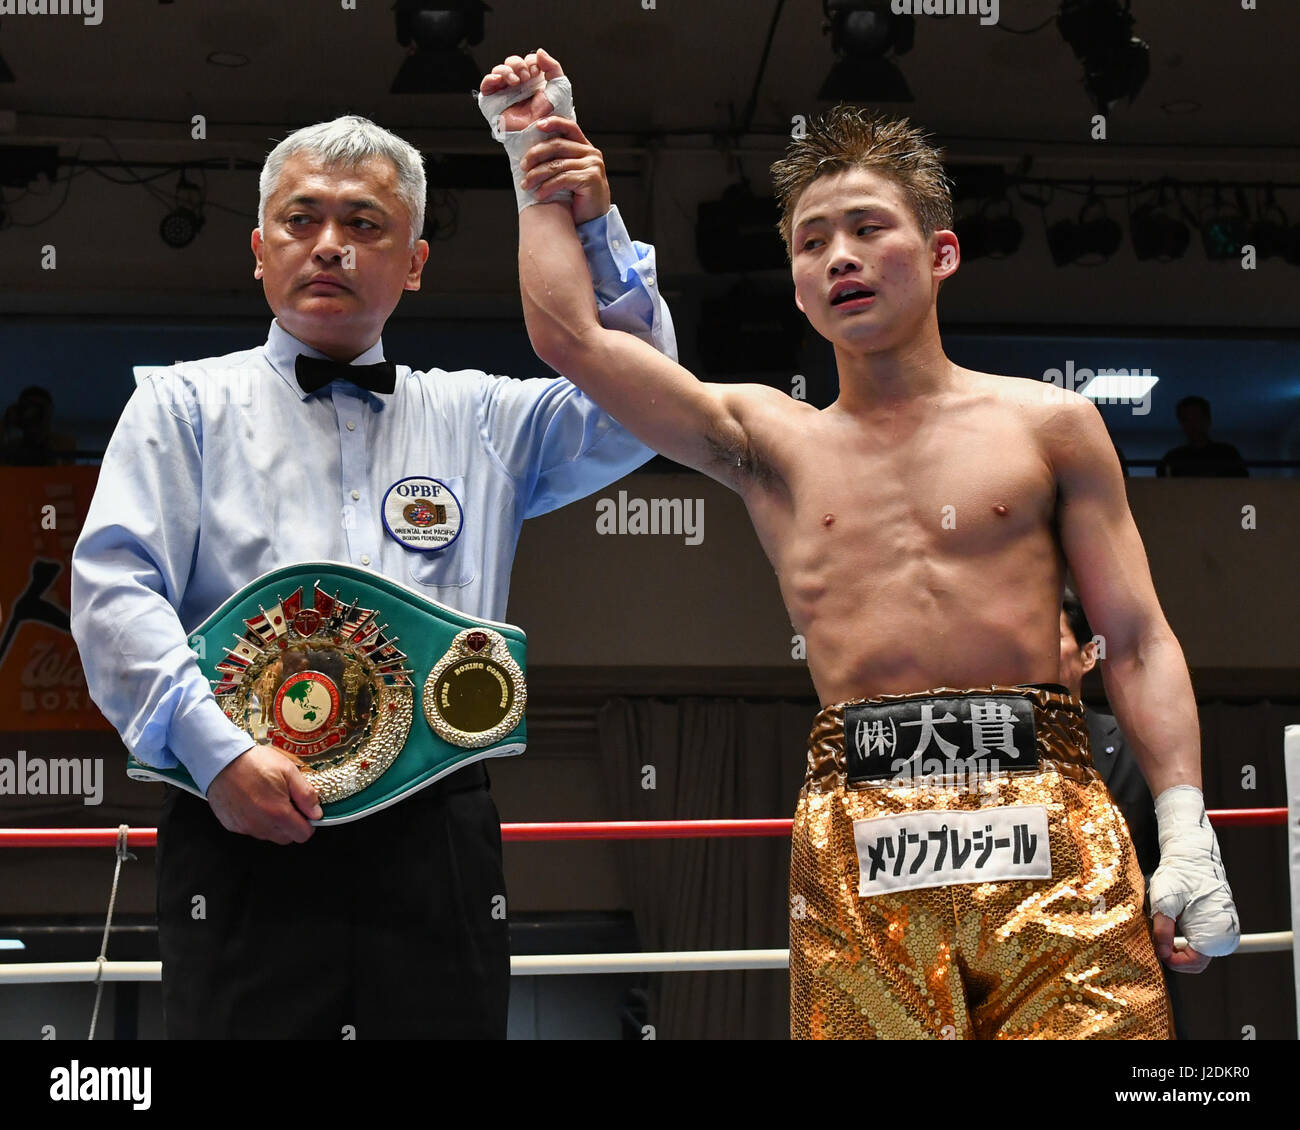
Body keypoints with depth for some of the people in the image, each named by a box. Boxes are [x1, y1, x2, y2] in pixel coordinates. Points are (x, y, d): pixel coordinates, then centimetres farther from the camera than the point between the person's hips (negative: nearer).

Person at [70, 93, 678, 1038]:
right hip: (247, 836, -2)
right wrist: (216, 745, -15)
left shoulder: (477, 417, 19)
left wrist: (594, 228, 2)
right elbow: (115, 592, 0)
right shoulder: (186, 406, 11)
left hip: (442, 845, 2)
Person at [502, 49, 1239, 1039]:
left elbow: (1138, 642, 9)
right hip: (858, 834, 1)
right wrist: (545, 172, 20)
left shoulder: (1046, 425, 13)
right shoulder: (769, 441, 15)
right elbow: (569, 335, 9)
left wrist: (1187, 828, -1)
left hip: (1048, 816, 0)